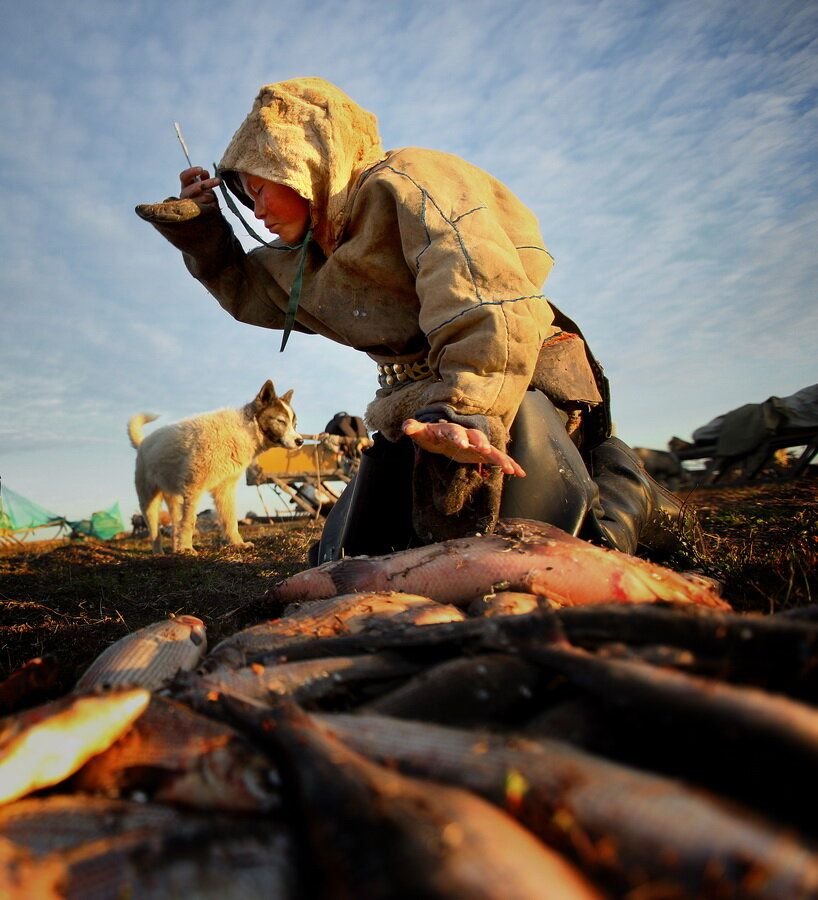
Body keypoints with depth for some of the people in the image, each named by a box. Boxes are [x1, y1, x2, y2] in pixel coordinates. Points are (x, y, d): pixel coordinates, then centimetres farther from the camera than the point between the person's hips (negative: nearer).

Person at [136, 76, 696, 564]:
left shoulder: (403, 182, -12)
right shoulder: (304, 257, 17)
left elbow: (487, 292, -29)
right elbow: (245, 288, 37)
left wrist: (469, 408, -43)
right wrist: (198, 225, 20)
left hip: (517, 386, -9)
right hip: (420, 413, 9)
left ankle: (617, 491, 4)